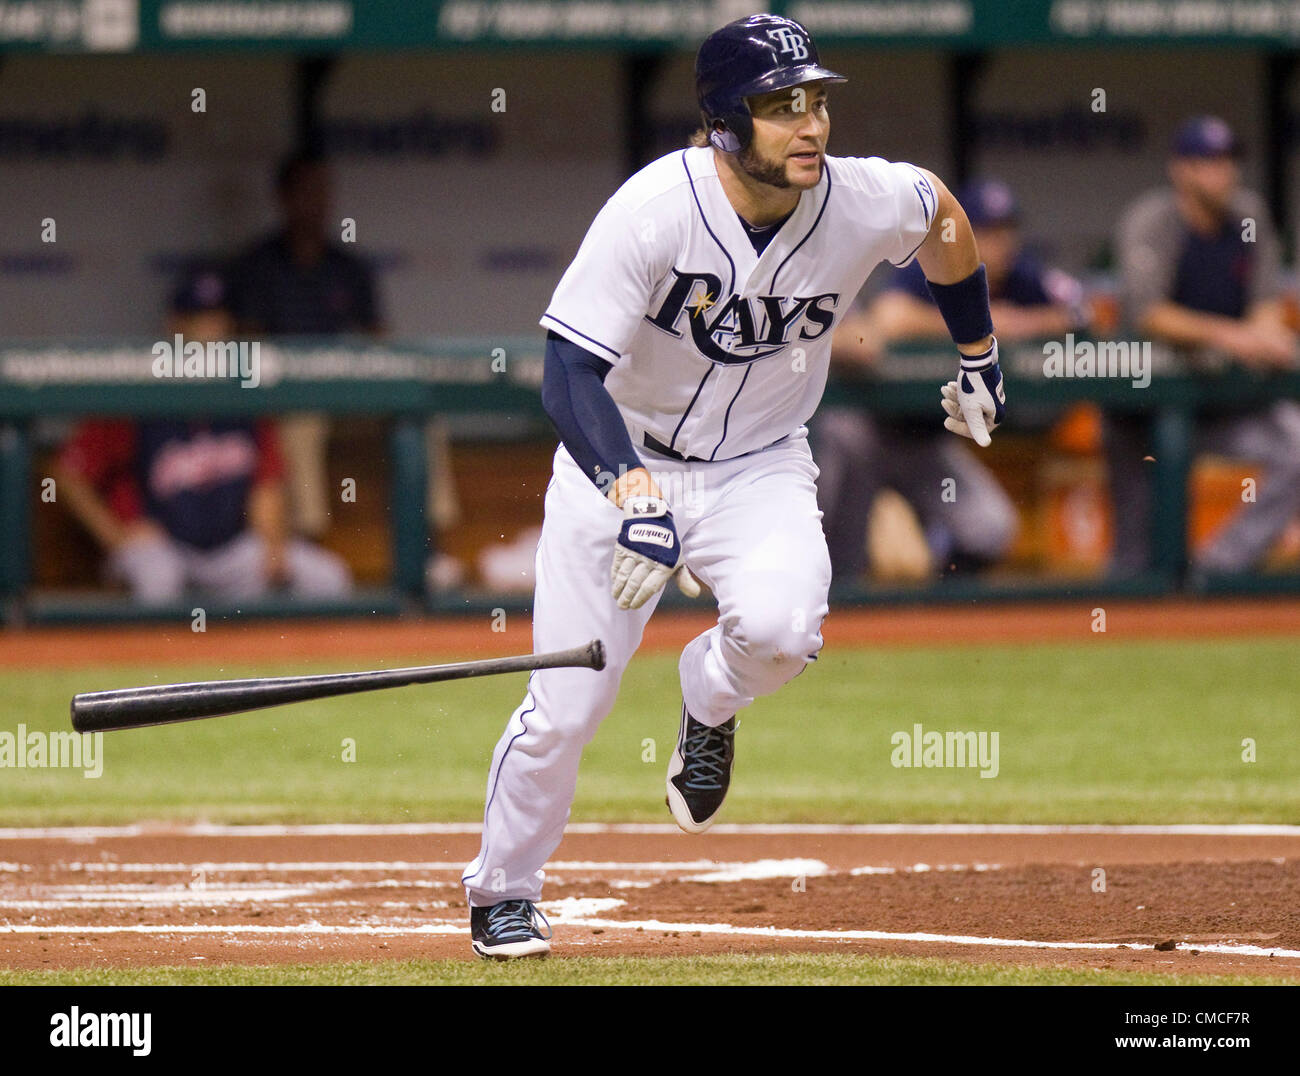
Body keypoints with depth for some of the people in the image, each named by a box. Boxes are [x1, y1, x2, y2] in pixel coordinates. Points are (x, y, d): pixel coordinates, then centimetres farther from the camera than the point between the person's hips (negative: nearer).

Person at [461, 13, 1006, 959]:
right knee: (566, 705, -4)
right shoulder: (656, 208, -27)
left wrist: (978, 356, 19)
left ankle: (709, 701, 9)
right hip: (619, 462, -2)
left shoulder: (863, 203, -17)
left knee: (781, 626, -29)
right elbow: (569, 374, -30)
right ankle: (502, 896, 24)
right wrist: (632, 494, -45)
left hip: (759, 468, 2)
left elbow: (942, 209, 9)